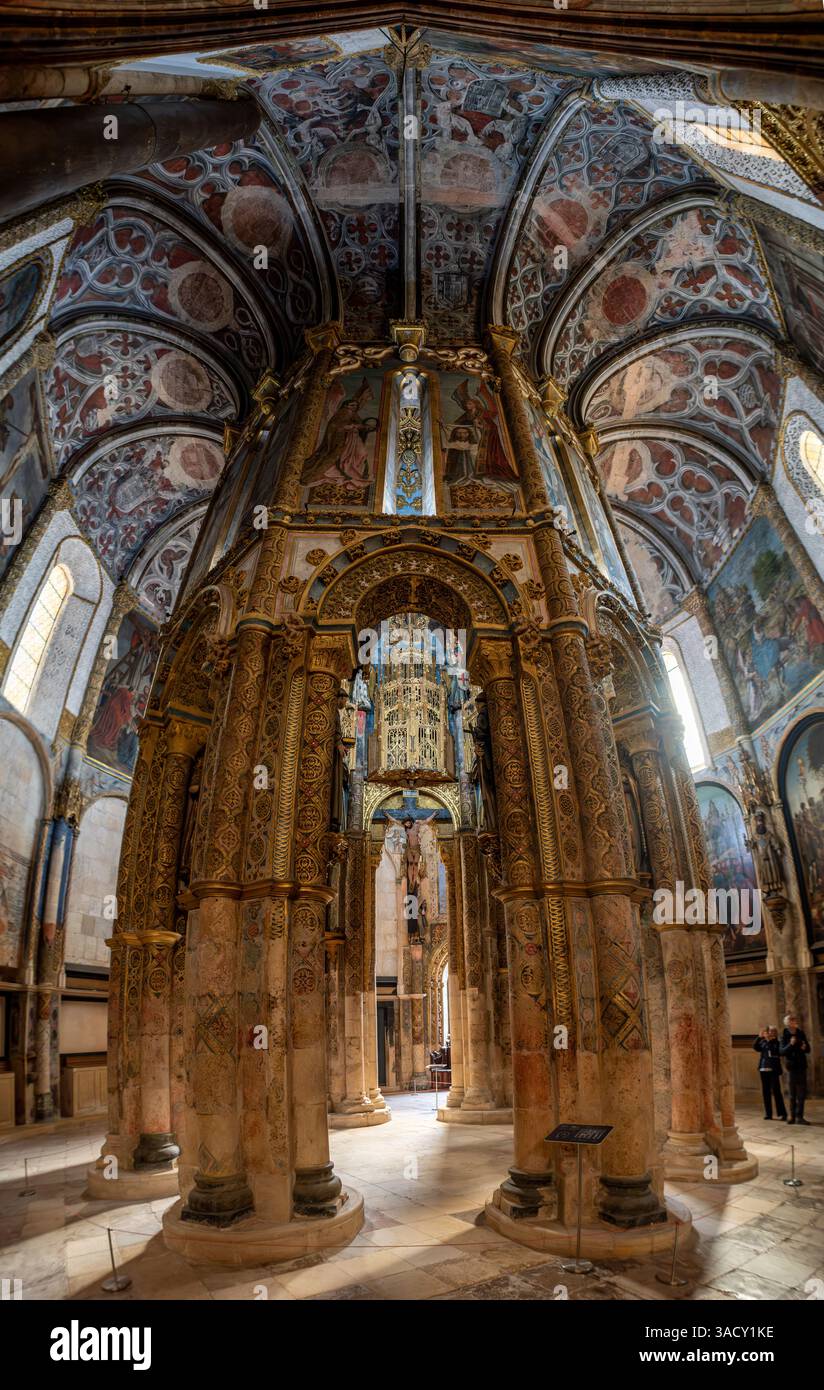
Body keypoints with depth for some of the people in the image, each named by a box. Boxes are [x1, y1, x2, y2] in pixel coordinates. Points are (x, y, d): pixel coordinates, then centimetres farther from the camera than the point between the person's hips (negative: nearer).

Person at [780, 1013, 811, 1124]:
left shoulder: (801, 1034, 5)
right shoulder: (785, 1036, -7)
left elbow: (808, 1049, 13)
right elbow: (781, 1052, -15)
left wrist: (805, 1048, -10)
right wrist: (790, 1045, -30)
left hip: (802, 1066, 4)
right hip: (792, 1067, -4)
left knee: (802, 1093, 1)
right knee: (793, 1094, 3)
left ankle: (799, 1117, 6)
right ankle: (793, 1116, 13)